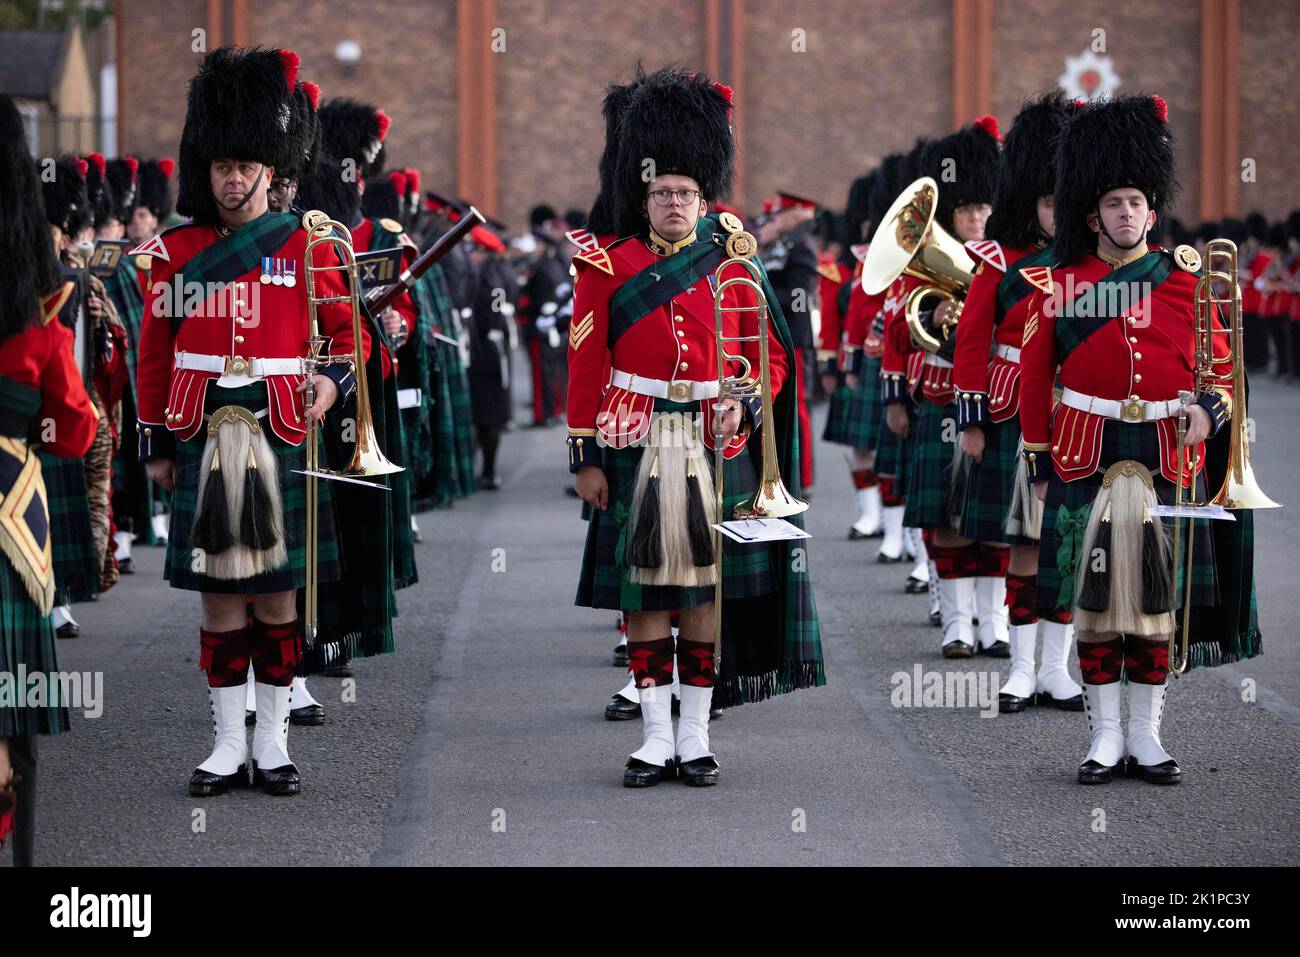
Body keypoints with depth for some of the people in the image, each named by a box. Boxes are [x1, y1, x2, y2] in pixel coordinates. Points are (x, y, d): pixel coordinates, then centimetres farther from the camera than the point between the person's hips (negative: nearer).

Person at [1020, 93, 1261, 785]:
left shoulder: (1185, 282, 6)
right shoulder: (1060, 286, 3)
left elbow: (1220, 367, 9)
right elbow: (1035, 378, 6)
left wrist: (1209, 411, -12)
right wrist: (1039, 462, 4)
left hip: (1170, 460, 1)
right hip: (1087, 460, -1)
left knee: (1157, 598, 4)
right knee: (1095, 597, 0)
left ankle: (1147, 733, 13)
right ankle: (1105, 734, 9)